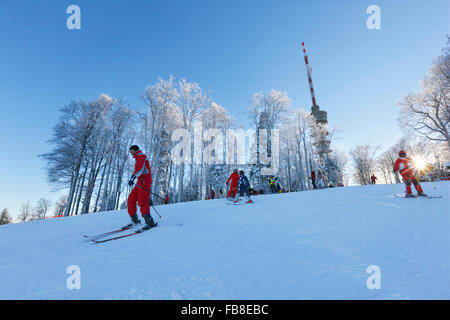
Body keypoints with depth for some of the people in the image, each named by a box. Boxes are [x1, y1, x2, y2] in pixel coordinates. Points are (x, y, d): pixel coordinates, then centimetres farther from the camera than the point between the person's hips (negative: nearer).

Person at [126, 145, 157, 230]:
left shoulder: (140, 155, -2)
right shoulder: (139, 157, 28)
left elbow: (140, 168, -21)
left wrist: (133, 177, -35)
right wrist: (149, 186, 34)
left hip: (144, 181, -9)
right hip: (140, 182, 9)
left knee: (142, 202, -17)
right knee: (131, 200, 8)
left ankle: (150, 222, -23)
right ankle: (135, 220, 16)